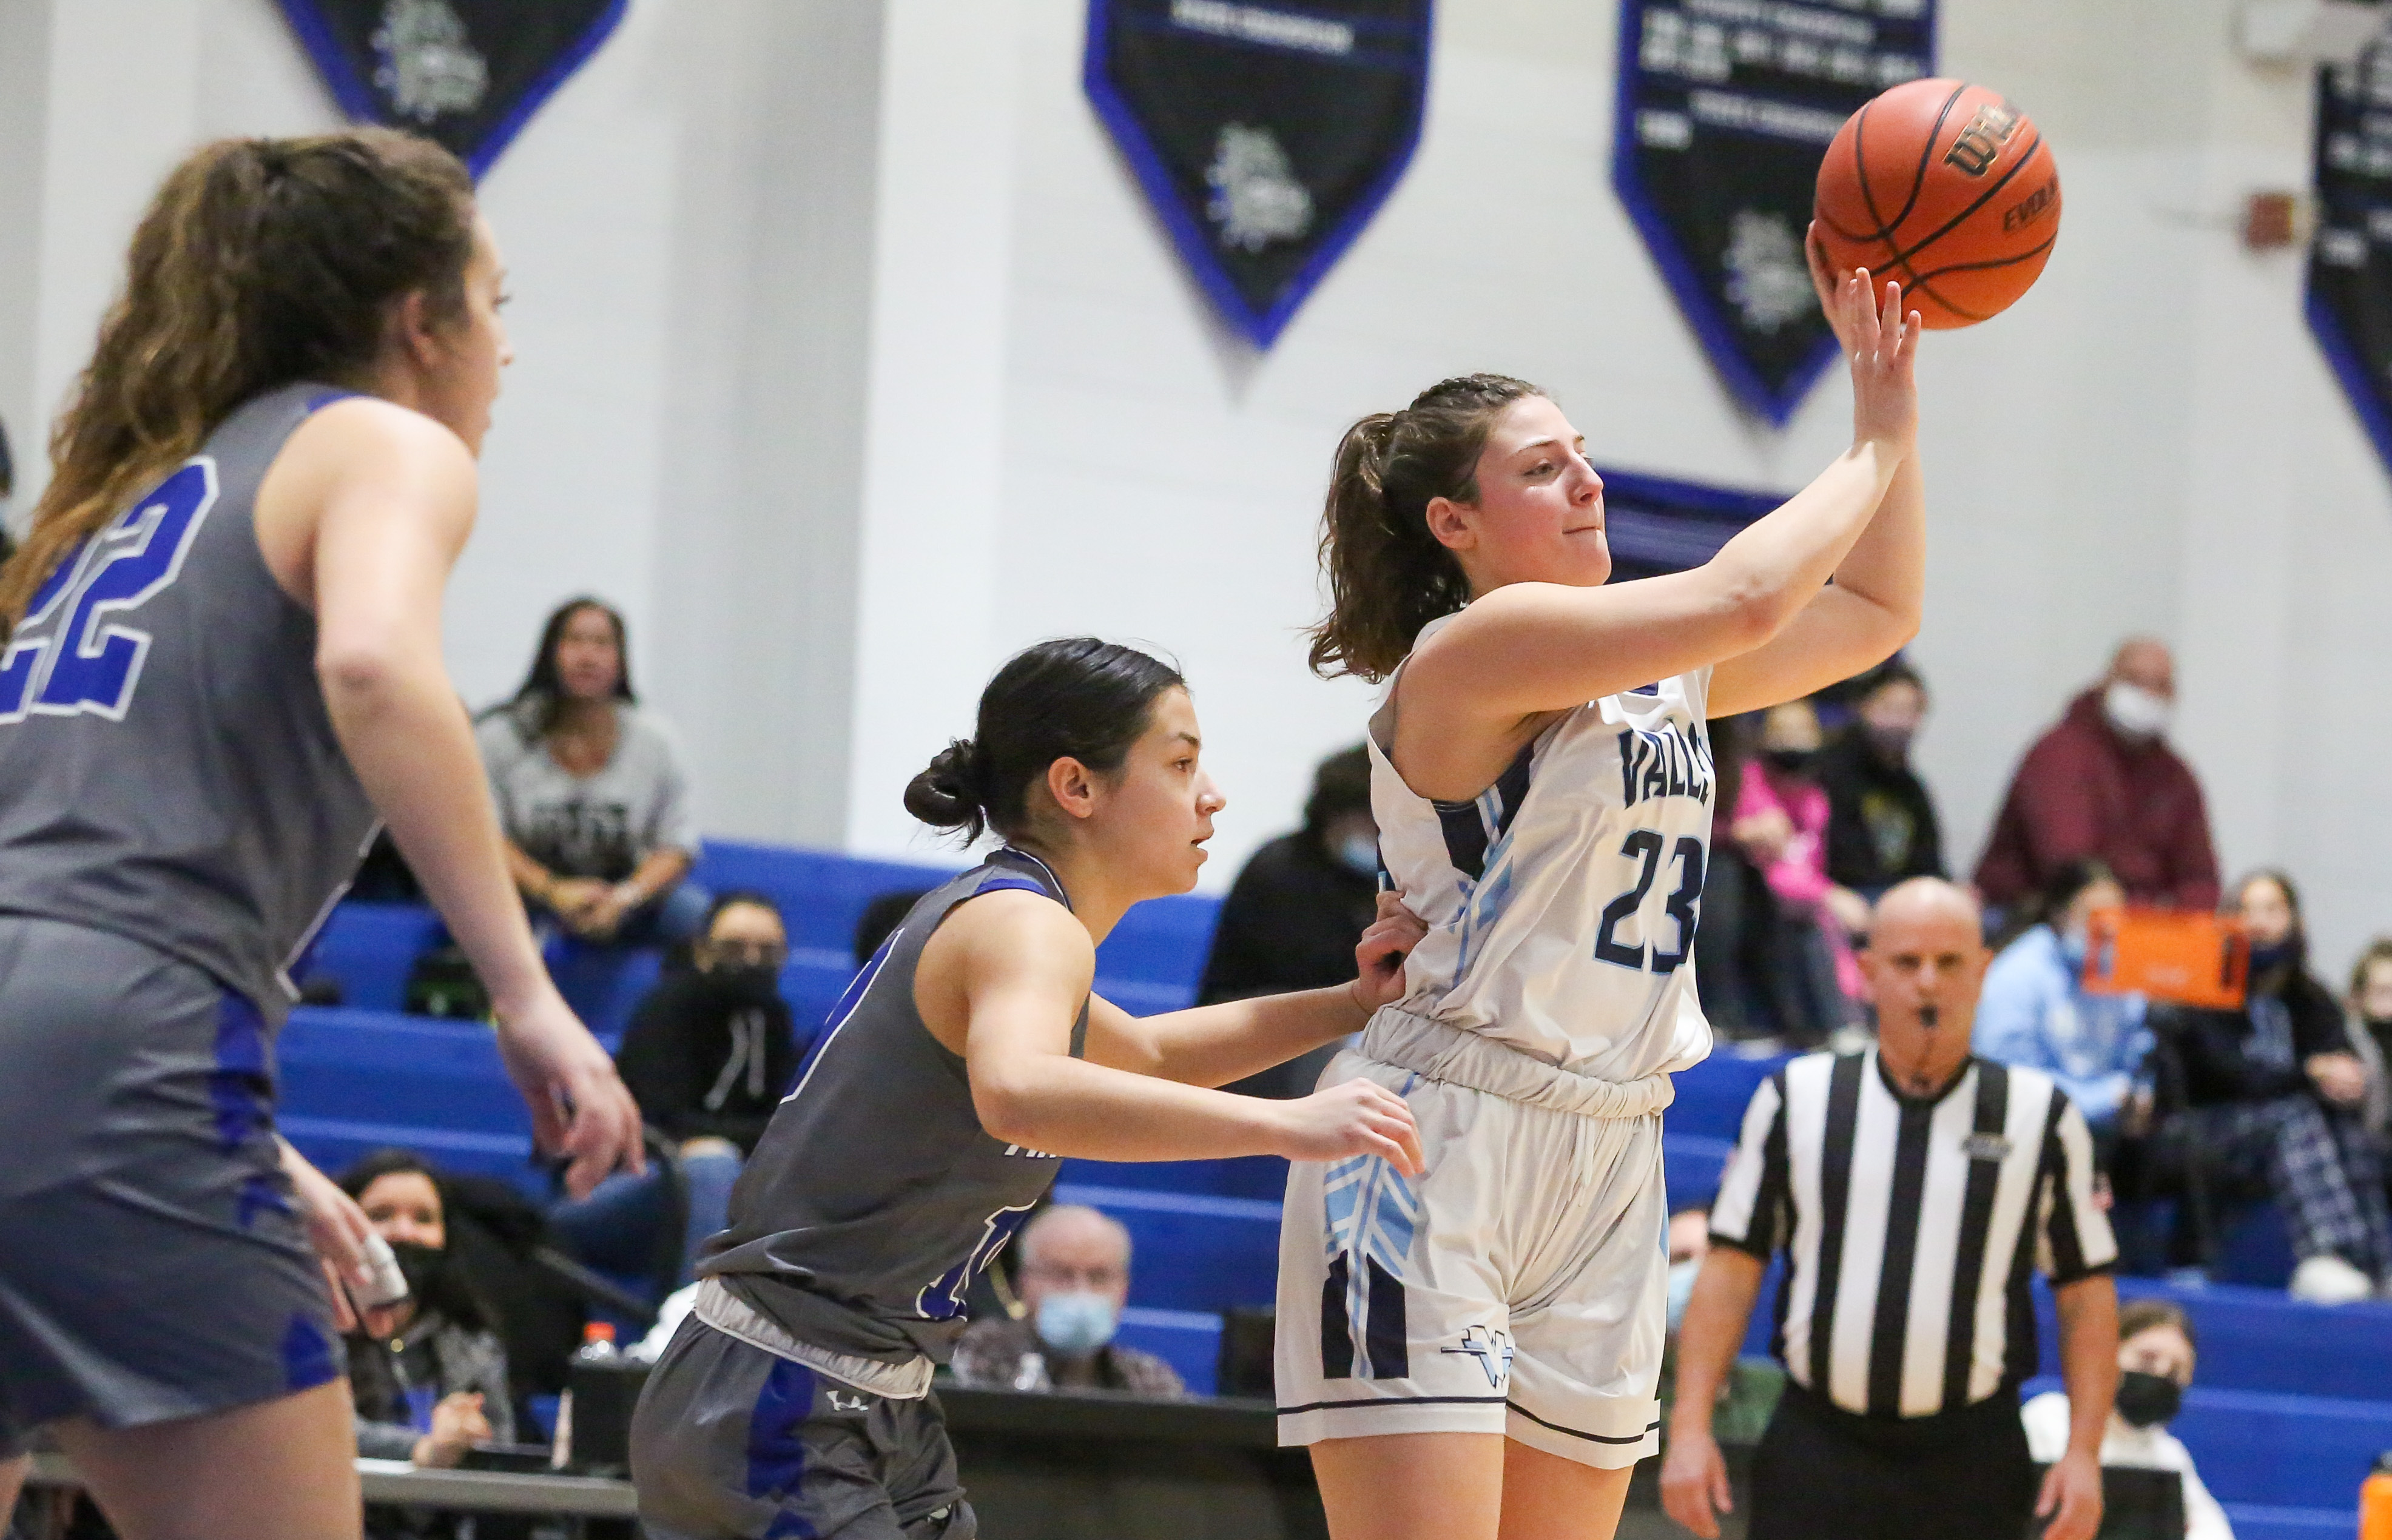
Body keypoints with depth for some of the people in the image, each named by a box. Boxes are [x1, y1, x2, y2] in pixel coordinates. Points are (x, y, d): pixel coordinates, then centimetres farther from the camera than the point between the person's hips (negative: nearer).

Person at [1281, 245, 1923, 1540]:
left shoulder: (1663, 672, 15)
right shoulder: (1472, 652, -10)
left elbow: (1876, 612, 23)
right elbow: (1747, 597, -19)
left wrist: (1886, 389, 15)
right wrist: (1875, 452, -3)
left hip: (1608, 1166, 8)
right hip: (1435, 1148, -8)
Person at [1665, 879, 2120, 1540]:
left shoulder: (2042, 1115, 6)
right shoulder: (1795, 1100, 8)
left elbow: (2086, 1291, 7)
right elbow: (1732, 1268, 8)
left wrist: (2083, 1451, -1)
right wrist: (1690, 1428, 0)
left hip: (1970, 1461, 0)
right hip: (1816, 1454, 1)